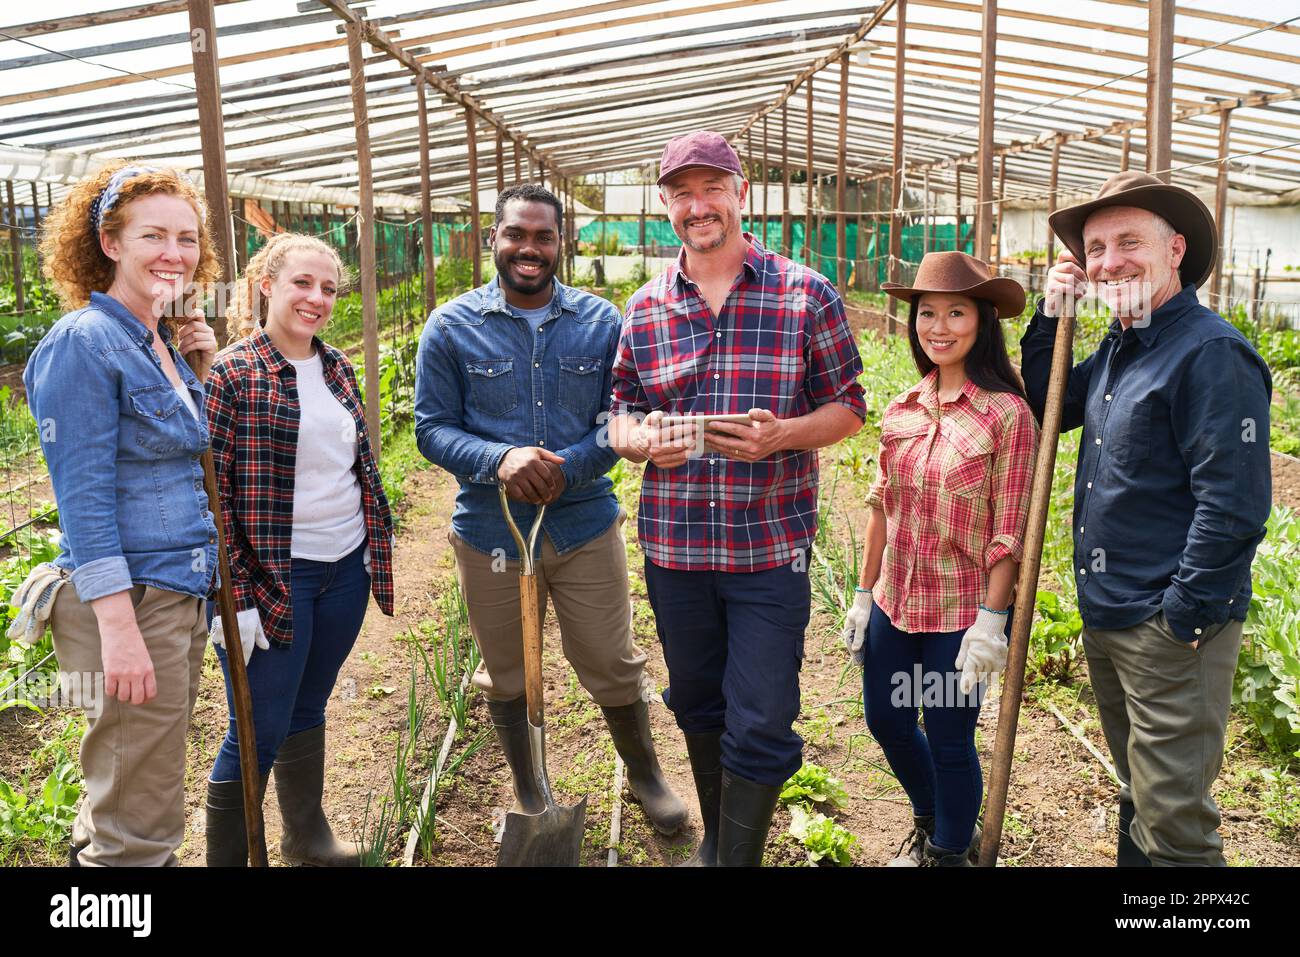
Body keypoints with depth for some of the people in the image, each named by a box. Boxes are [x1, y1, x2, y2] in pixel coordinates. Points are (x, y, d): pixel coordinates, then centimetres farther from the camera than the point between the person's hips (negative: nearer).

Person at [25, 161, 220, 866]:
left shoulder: (165, 341, 10)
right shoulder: (83, 343, -14)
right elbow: (83, 497, -19)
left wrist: (198, 374, 5)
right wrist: (119, 629, -22)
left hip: (182, 590, 8)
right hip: (125, 600, -8)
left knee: (125, 798, 23)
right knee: (141, 830, 2)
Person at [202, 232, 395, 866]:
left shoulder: (337, 367, 8)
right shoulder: (233, 374, -12)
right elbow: (210, 492, -13)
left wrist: (377, 547, 15)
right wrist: (235, 598, -16)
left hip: (346, 570, 6)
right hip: (276, 577, -6)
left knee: (308, 711, 20)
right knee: (259, 733, 2)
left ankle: (307, 836, 38)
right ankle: (225, 857, 20)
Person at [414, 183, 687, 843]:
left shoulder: (602, 322, -1)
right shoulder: (451, 328, -4)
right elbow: (433, 428, -5)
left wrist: (567, 467, -19)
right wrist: (501, 459, -24)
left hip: (586, 526, 0)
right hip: (490, 534, 0)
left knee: (613, 665, 9)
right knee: (507, 676, 16)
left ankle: (644, 774, 37)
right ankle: (527, 793, 40)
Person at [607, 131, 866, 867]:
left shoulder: (807, 295, -3)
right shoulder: (645, 309, 6)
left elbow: (848, 408, 1)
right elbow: (622, 412, 12)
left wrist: (780, 435, -19)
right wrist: (642, 439, -12)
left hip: (771, 546, -3)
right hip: (673, 546, 4)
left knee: (760, 724, 0)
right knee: (697, 706, 20)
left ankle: (738, 856, 19)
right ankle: (717, 839, 42)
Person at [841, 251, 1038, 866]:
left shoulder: (1006, 414, -13)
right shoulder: (904, 409, 3)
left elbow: (1009, 532, -13)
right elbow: (882, 507, 8)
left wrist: (991, 623, -16)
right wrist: (865, 593, 10)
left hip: (962, 611, -6)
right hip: (896, 603, 6)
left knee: (948, 740, 8)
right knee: (886, 722, 19)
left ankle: (950, 851, 36)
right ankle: (930, 823, 47)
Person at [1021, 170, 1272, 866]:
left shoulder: (1211, 354, -18)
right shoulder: (1117, 346, 9)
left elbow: (1233, 507, -22)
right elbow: (1046, 410, 20)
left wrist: (1182, 616, -19)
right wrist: (1051, 315, 7)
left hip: (1171, 630, -9)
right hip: (1105, 618, 9)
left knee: (1173, 822, 2)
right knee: (1138, 796, 24)